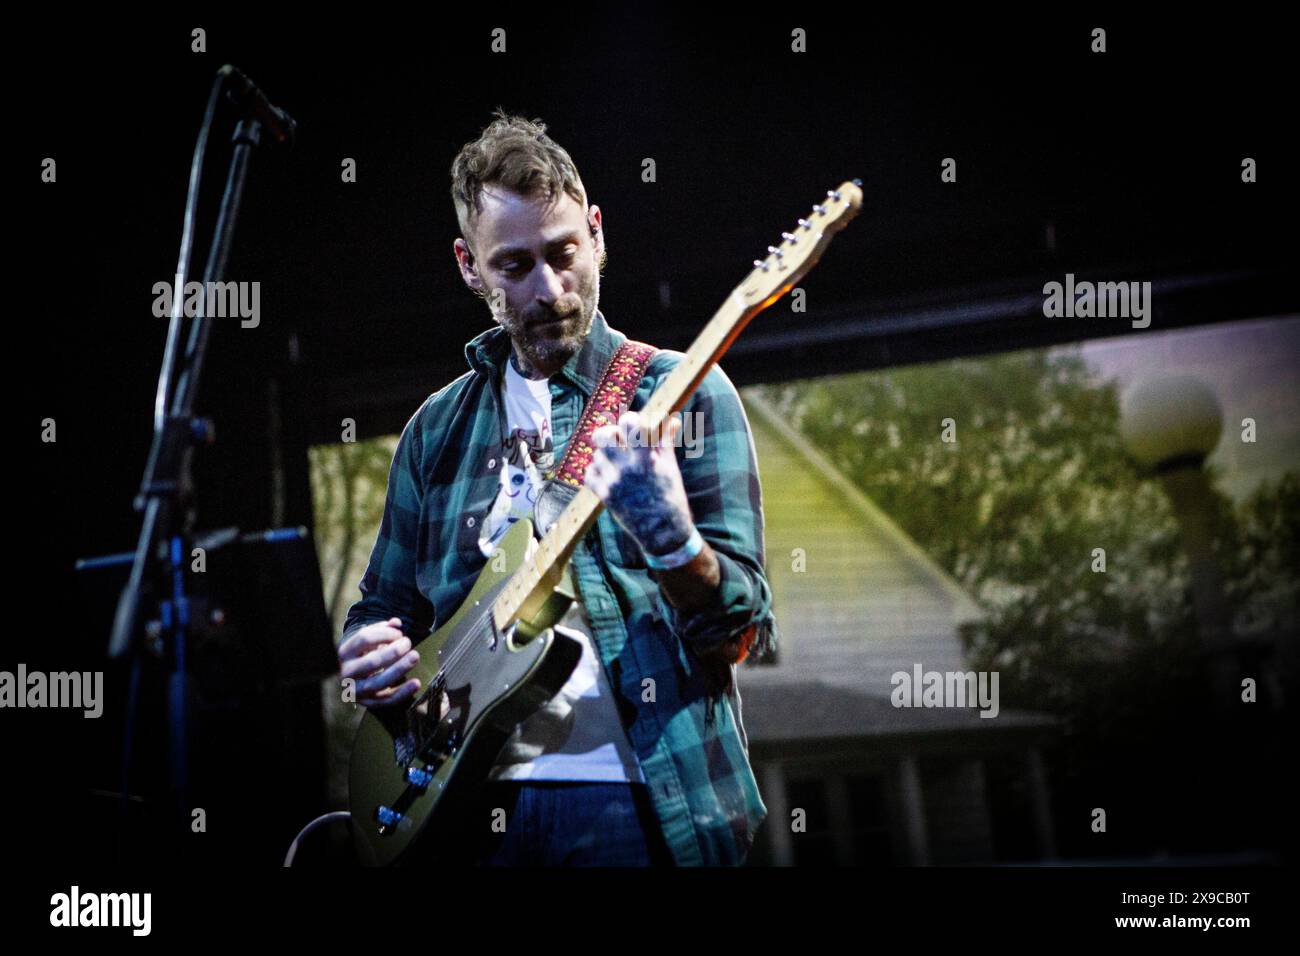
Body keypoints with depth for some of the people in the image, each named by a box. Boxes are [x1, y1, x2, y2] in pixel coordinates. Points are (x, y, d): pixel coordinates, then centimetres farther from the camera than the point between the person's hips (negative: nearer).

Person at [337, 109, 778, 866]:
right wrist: (372, 657, -2)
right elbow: (386, 606, 21)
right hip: (474, 800, 4)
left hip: (644, 802, -4)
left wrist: (672, 541, -27)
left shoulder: (684, 395, -1)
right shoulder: (439, 428, 12)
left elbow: (748, 630, -7)